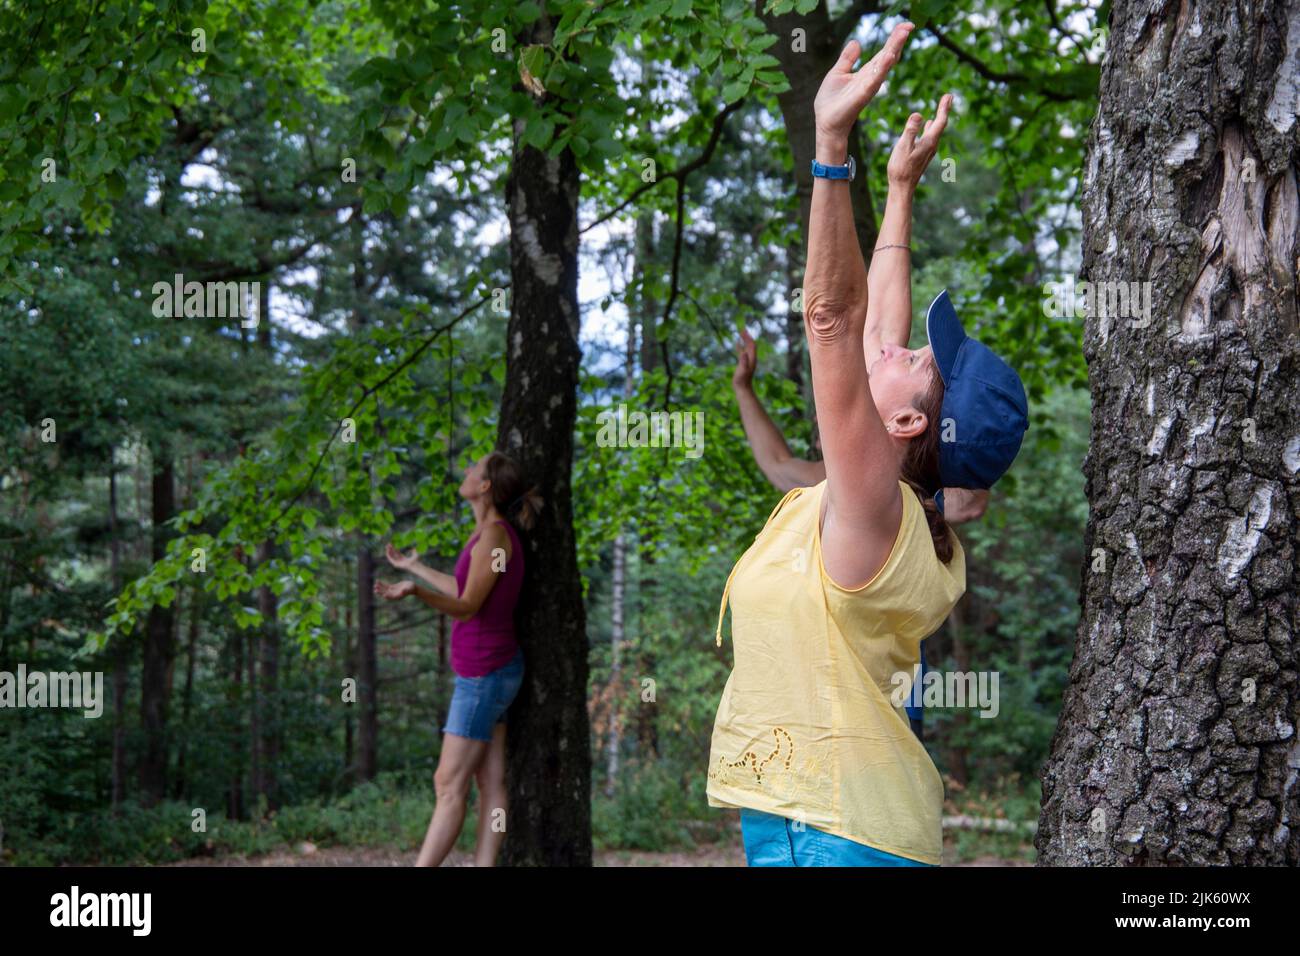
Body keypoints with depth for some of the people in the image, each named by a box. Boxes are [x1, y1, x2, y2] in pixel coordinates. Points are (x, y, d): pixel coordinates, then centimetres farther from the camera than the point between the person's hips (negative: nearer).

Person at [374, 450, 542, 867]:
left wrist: (413, 591, -41)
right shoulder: (489, 532, 10)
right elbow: (466, 593, 23)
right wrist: (414, 566, 38)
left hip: (484, 673, -9)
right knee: (490, 783, 5)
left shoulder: (495, 534, -20)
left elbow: (467, 608, -23)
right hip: (488, 671, 9)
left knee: (449, 784, -6)